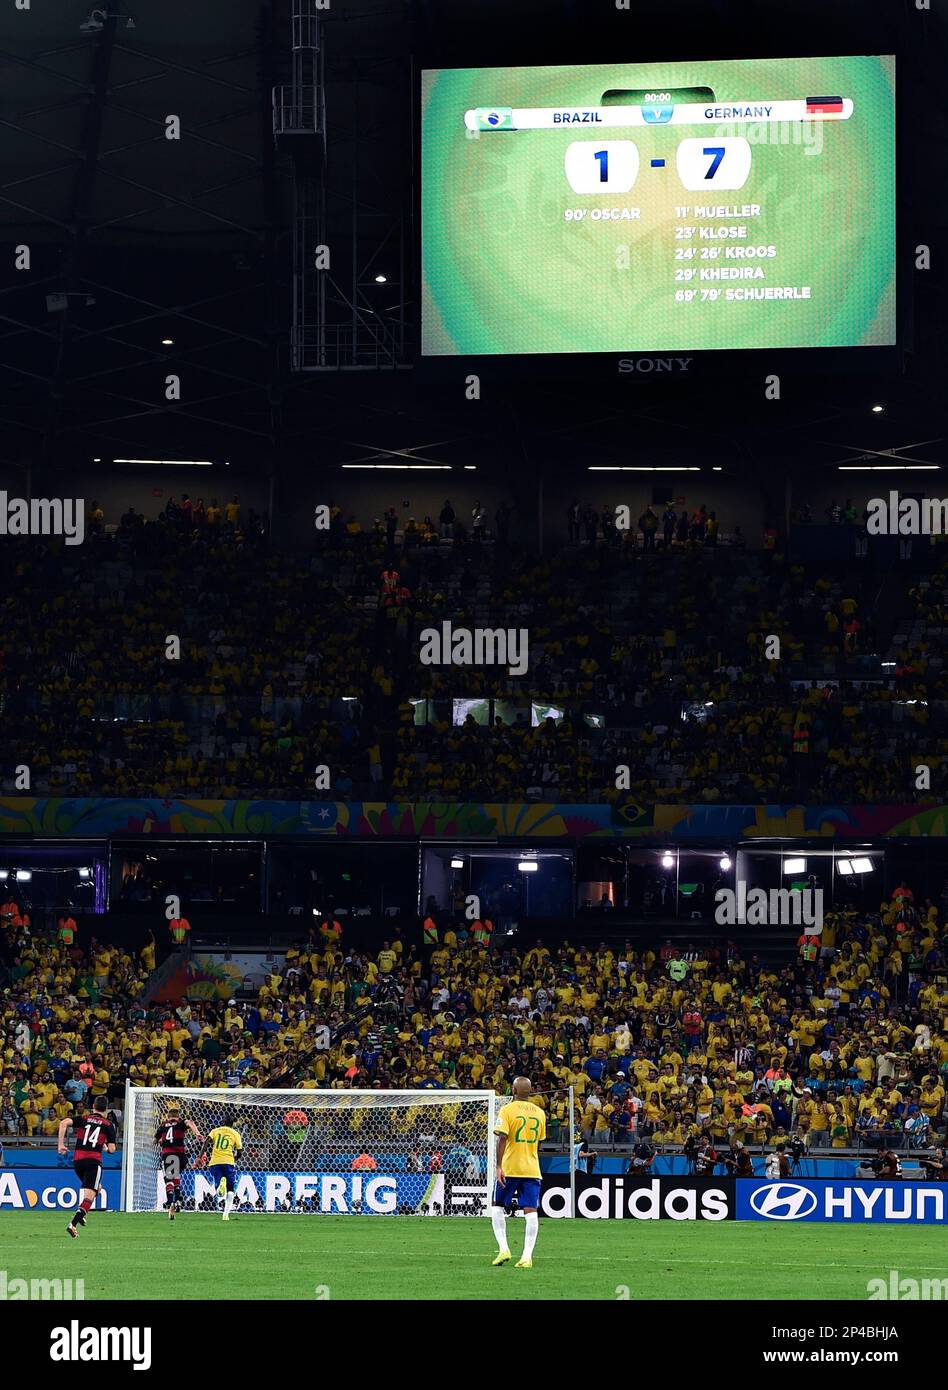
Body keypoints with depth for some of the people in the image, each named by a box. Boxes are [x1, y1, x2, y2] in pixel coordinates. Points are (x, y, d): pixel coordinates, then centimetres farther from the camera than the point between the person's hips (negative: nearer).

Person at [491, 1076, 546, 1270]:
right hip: (532, 1169, 3)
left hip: (510, 1167, -3)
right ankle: (527, 1256, -8)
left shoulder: (507, 1110, -6)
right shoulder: (539, 1113, 8)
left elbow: (502, 1139, -15)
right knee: (530, 1211, -1)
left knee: (498, 1206, 12)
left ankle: (503, 1248, -1)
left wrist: (499, 1166, -16)